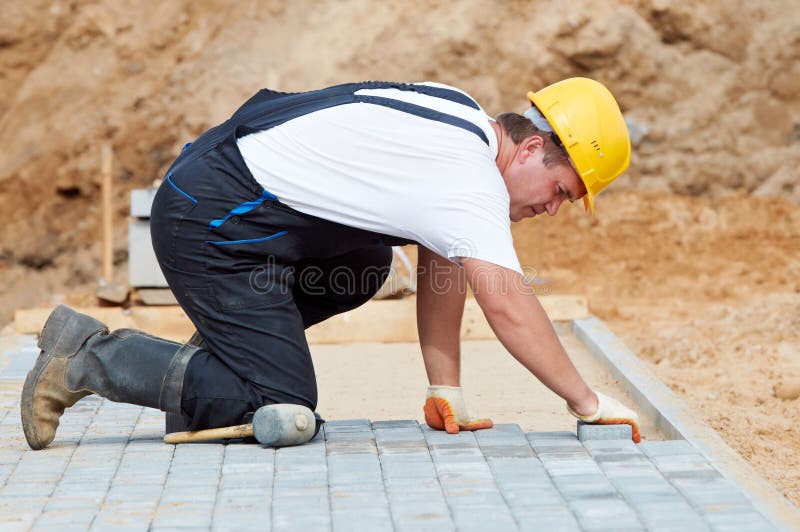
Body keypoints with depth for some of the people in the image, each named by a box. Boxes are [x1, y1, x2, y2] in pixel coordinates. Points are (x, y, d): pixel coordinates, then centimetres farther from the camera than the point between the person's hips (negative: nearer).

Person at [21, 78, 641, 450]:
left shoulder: (465, 122, 13)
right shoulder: (472, 175, -17)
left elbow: (443, 269, 15)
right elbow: (508, 304, -24)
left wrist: (447, 392, 11)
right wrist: (588, 402, -14)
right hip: (210, 225, -10)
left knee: (367, 267, 23)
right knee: (285, 413, -9)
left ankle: (217, 356, 15)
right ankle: (91, 358, -2)